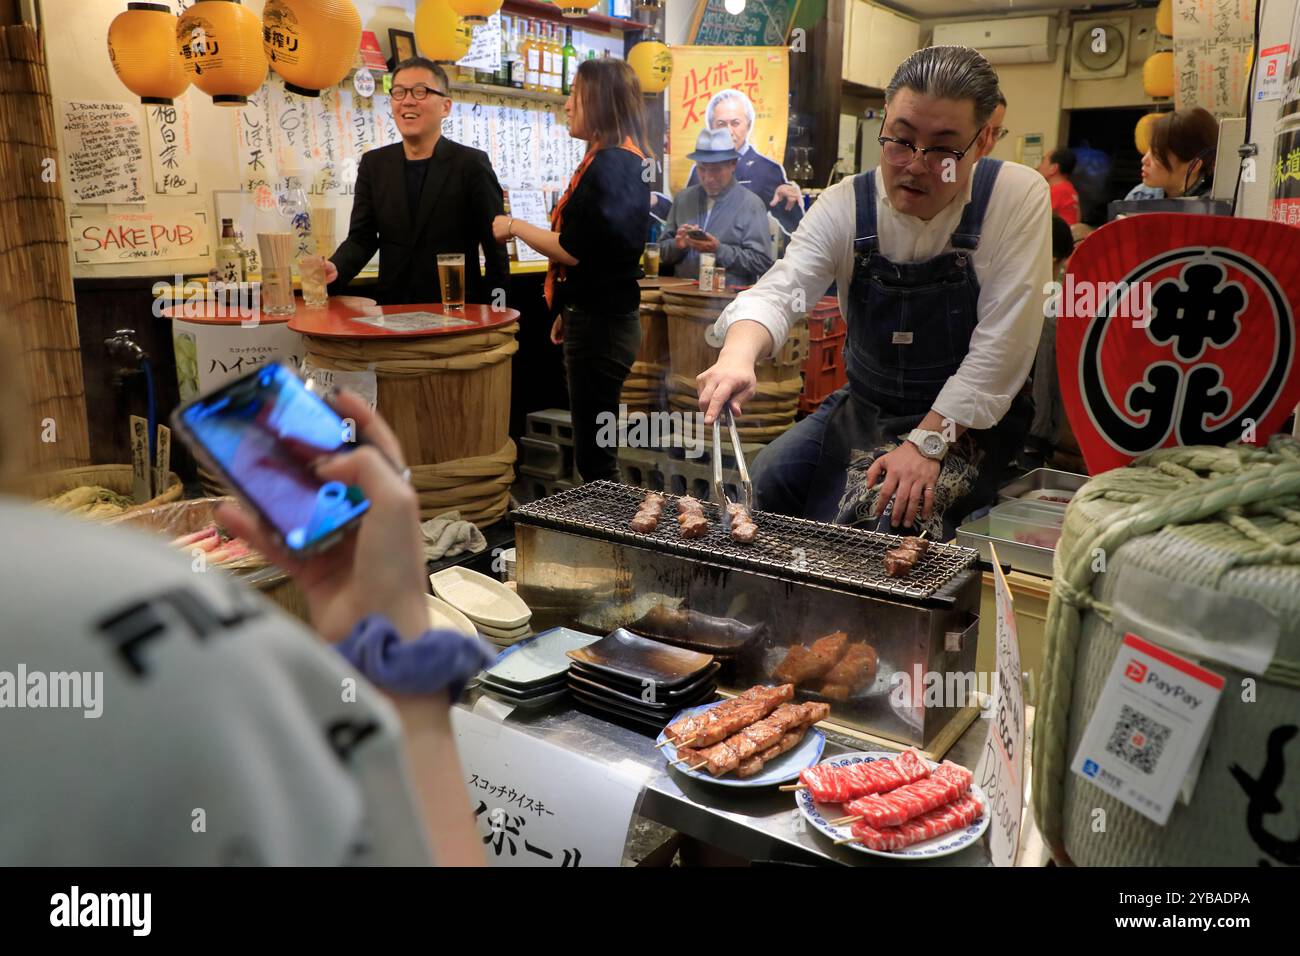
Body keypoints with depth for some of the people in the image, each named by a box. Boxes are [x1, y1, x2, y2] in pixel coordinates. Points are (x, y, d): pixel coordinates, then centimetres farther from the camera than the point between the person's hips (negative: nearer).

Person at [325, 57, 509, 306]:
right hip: (393, 309, 3)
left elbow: (496, 247, -1)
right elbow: (361, 238, 9)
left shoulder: (472, 164, -1)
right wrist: (336, 269, -12)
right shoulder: (374, 164, 12)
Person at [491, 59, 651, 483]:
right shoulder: (630, 160, 15)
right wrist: (569, 311, 23)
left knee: (595, 457, -5)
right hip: (611, 316, 10)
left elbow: (573, 250, -21)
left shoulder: (607, 165, -16)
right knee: (597, 451, 17)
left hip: (598, 324, -10)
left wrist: (515, 226, -6)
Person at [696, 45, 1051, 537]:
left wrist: (927, 442, -26)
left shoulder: (1018, 196, -15)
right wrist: (737, 356, -43)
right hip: (865, 404, 4)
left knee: (884, 519, -28)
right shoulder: (845, 206, -8)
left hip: (968, 419, -3)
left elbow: (1001, 345, -19)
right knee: (764, 486, -15)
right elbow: (779, 290, -20)